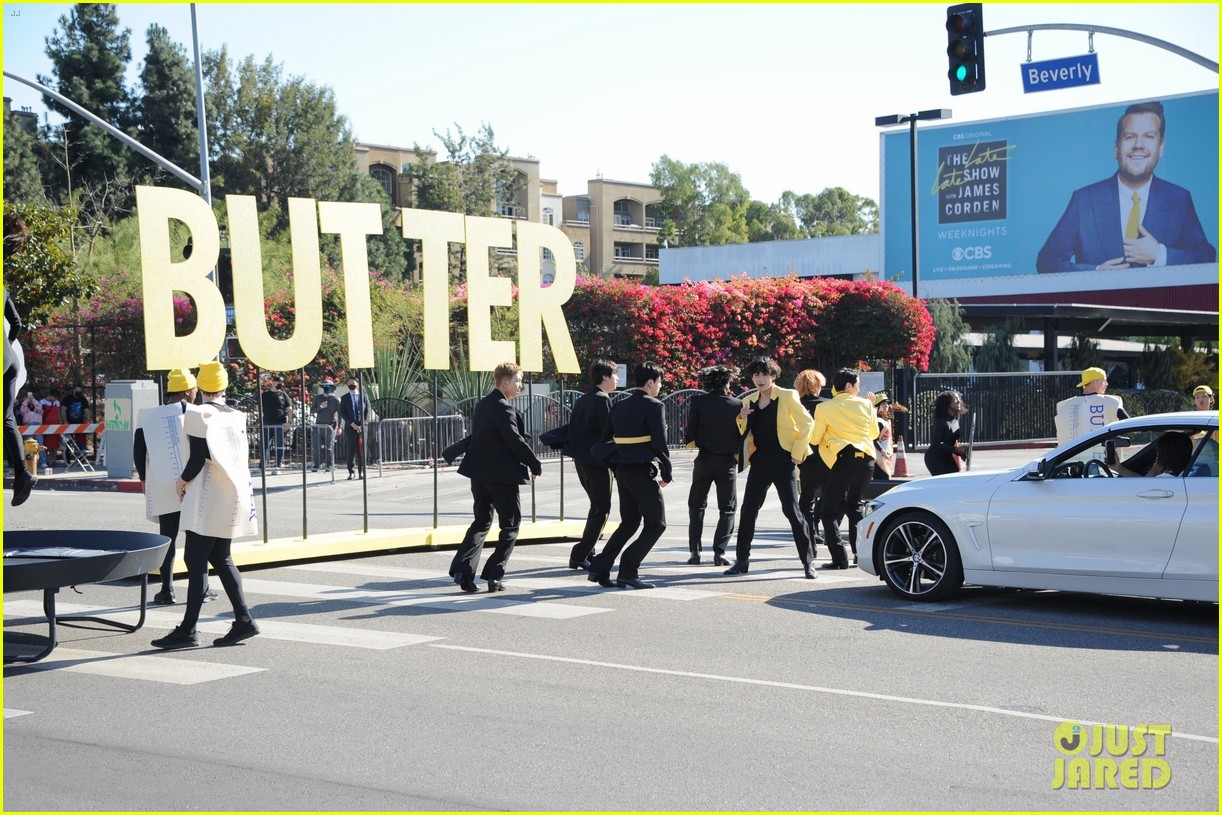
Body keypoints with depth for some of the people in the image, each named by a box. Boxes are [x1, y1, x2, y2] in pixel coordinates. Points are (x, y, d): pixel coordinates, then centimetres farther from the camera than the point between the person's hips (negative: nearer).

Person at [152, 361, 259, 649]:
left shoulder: (197, 414, -10)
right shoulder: (237, 416, 10)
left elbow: (198, 458, -16)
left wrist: (183, 480, 1)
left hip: (207, 500, -7)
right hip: (234, 497, 7)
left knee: (196, 562, -5)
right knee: (221, 559, 16)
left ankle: (188, 630, -5)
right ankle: (243, 620, 12)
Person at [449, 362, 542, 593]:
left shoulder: (482, 405, 11)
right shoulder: (503, 408, -17)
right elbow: (516, 441, -18)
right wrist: (536, 466, -8)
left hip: (480, 474, 8)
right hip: (502, 476, -8)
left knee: (481, 522, 16)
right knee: (510, 526, 4)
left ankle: (462, 569, 3)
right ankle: (494, 575, 0)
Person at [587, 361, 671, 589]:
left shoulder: (619, 406, 13)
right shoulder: (652, 406, -10)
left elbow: (606, 440, 15)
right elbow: (659, 443, -14)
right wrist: (666, 474, -4)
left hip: (622, 470, 8)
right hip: (642, 471, -8)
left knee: (629, 523, 18)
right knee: (656, 523, 2)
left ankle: (599, 569, 10)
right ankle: (628, 572, -5)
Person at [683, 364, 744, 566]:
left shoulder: (698, 402, -6)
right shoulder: (737, 405, -5)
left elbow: (690, 433, -7)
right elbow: (743, 436, -2)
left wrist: (688, 439, 13)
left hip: (705, 459, 1)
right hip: (728, 461, -1)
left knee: (696, 505, 15)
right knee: (728, 508, 8)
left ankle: (695, 550, 7)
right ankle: (719, 551, -4)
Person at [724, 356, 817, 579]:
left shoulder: (786, 396, -4)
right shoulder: (749, 401, 11)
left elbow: (807, 423, -5)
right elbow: (745, 433, 19)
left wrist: (797, 453, -9)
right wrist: (742, 419, -3)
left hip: (783, 461, -5)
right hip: (759, 461, 5)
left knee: (792, 510, -7)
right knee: (748, 510, 4)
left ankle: (808, 562, 0)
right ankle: (742, 560, 14)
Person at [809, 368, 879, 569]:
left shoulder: (824, 408, -1)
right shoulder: (866, 404, 8)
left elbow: (814, 439, 4)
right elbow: (874, 433, 19)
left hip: (844, 459, -4)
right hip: (866, 458, 4)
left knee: (829, 511, 1)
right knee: (854, 504, 22)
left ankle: (840, 558, -9)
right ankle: (860, 552, 17)